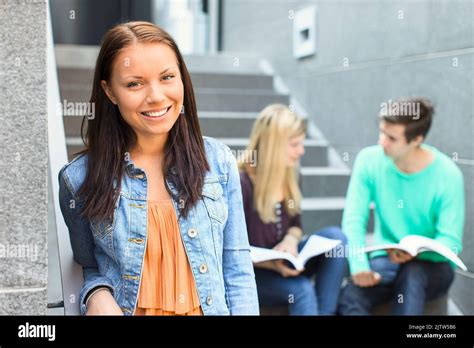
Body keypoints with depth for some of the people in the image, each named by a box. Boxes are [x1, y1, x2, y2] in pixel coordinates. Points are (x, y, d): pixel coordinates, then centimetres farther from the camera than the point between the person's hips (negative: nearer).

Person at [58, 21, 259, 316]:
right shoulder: (80, 179, -9)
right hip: (122, 309, -1)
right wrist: (98, 295, -17)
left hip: (210, 308, 1)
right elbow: (89, 268, 2)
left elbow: (238, 272, -3)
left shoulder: (219, 161, -6)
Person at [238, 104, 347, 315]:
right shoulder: (240, 184, -20)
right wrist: (272, 264, -29)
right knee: (301, 290, -33)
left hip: (282, 262, 7)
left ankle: (325, 312, -19)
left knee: (335, 236, -17)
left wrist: (290, 240, -12)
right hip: (249, 273, -7)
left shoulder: (290, 175, 1)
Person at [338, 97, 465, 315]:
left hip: (432, 265, -2)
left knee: (412, 273, -38)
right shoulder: (369, 160, -10)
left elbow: (451, 242, -15)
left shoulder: (447, 175, -16)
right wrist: (359, 265, -30)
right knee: (350, 299, -27)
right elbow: (354, 219, -13)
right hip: (386, 259, 2)